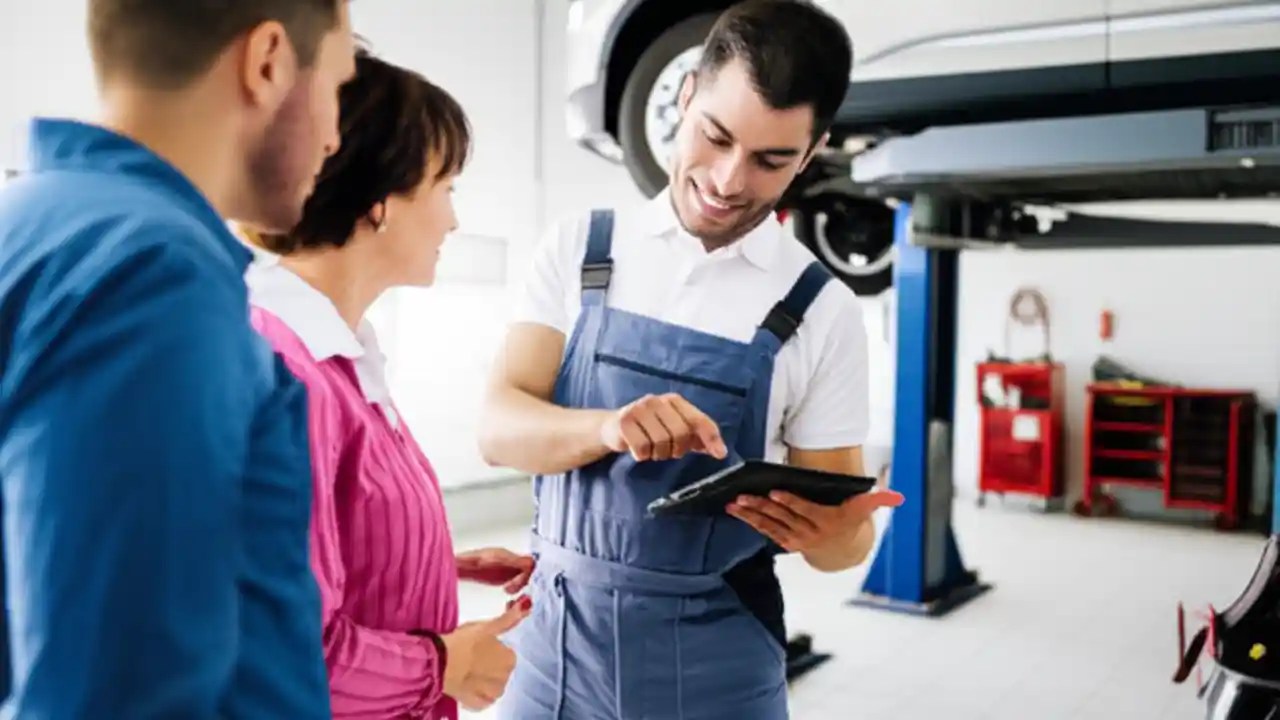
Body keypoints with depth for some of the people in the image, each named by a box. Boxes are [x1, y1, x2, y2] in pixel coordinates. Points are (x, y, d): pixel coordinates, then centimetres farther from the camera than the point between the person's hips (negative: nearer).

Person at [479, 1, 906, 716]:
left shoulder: (821, 311, -6)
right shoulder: (580, 247, -2)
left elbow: (841, 538, -3)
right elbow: (500, 428, -9)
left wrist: (830, 531, -26)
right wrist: (609, 427, -30)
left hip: (714, 657, -1)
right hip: (556, 629, 1)